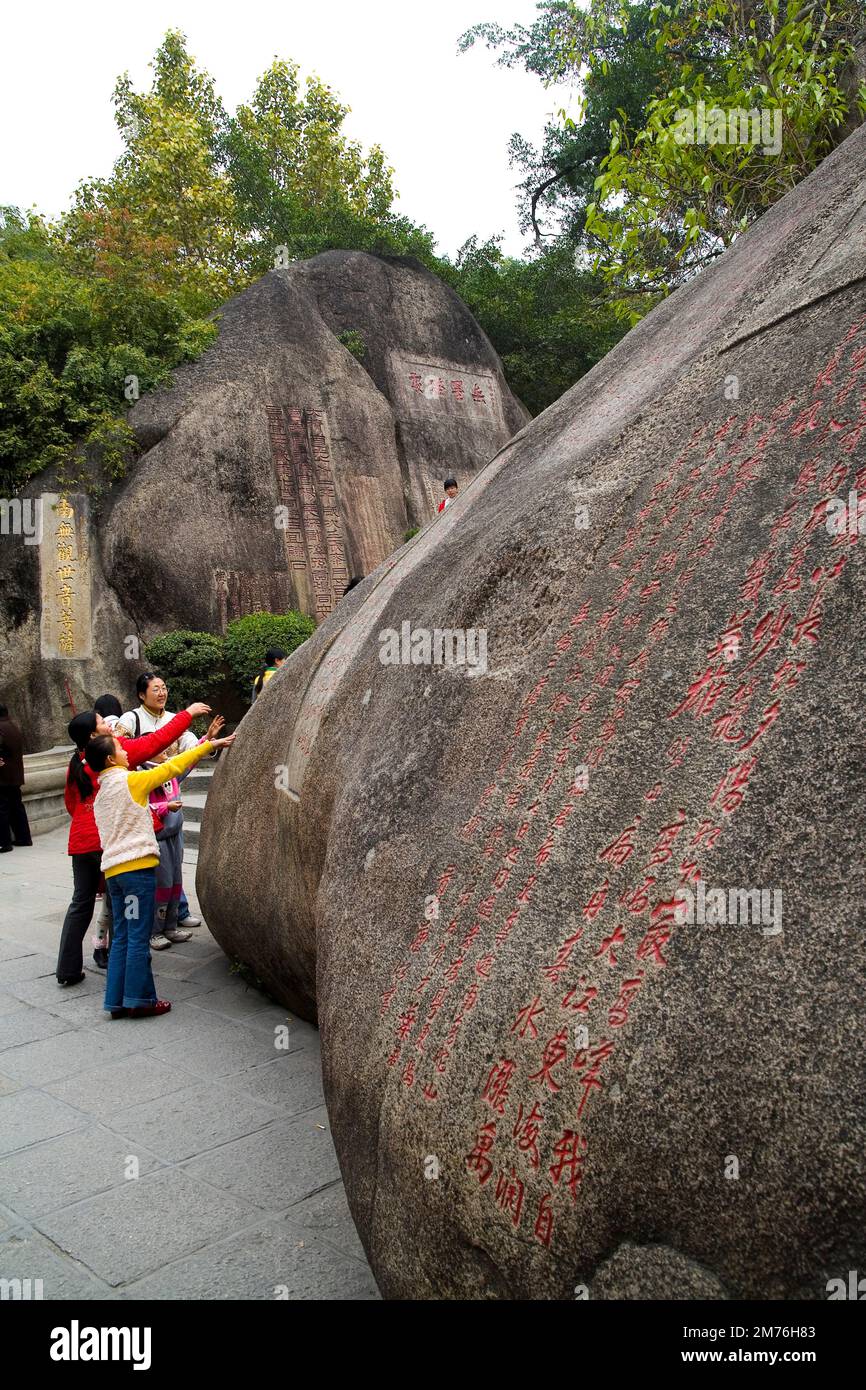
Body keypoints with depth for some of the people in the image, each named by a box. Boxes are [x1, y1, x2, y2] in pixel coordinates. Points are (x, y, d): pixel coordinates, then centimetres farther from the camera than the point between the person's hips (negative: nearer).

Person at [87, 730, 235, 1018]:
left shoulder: (101, 794, 17)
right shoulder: (131, 781, -6)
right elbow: (171, 767, -5)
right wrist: (211, 744, 0)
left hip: (112, 869, 8)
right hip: (137, 867, -8)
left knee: (122, 937, 11)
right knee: (138, 937, -2)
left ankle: (117, 1000, 14)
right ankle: (139, 999, 2)